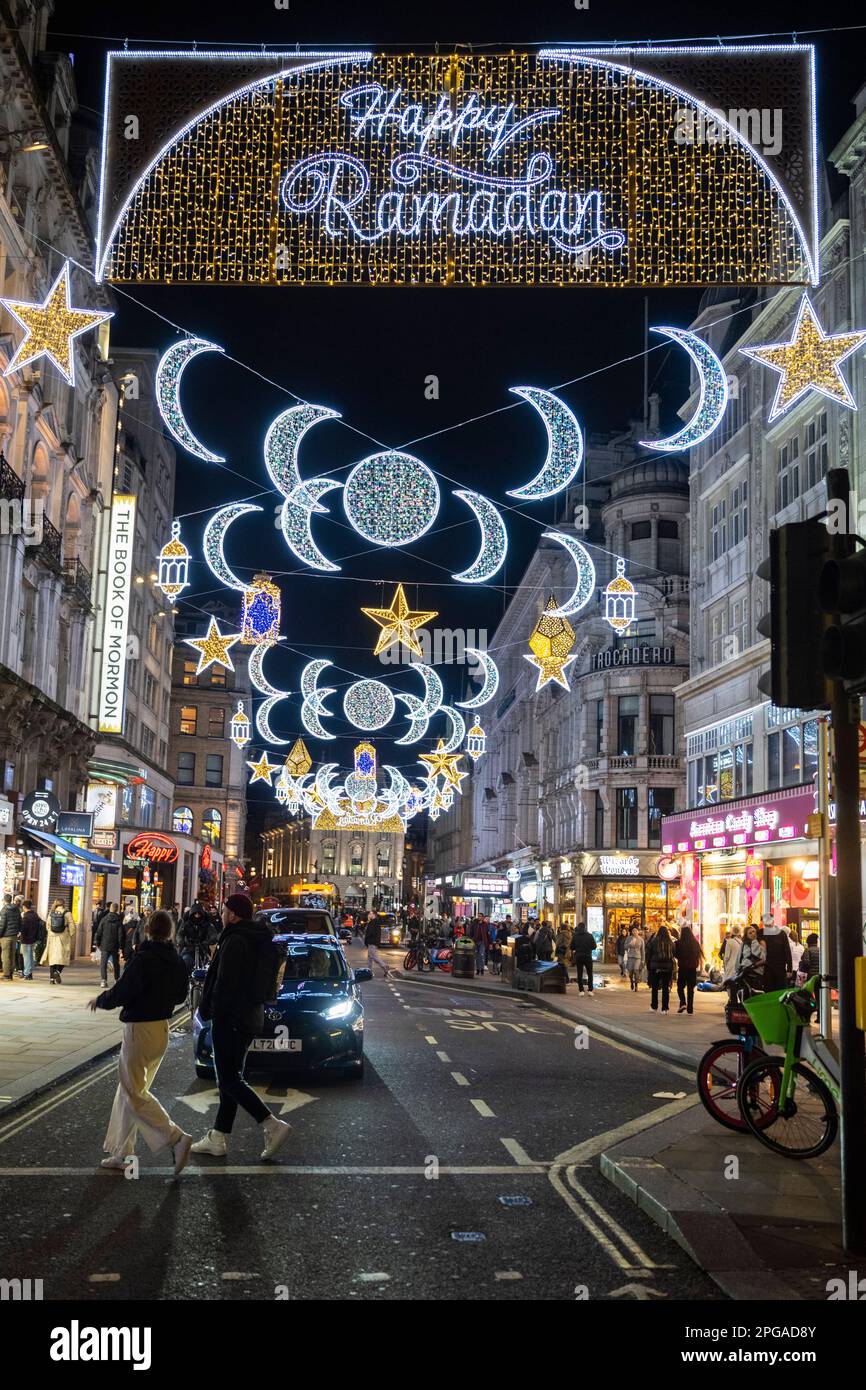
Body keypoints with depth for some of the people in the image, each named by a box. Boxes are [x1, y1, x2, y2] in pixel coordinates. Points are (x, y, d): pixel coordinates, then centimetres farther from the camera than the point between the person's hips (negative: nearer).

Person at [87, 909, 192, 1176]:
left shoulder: (143, 959, -19)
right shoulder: (176, 962, 5)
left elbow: (120, 993, -17)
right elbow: (180, 995, 15)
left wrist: (99, 1000, 3)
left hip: (140, 1029, -8)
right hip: (162, 1027, 8)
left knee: (134, 1093, -2)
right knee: (129, 1091, 16)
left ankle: (176, 1138, -11)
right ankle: (121, 1153, 19)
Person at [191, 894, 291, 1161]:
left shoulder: (235, 941, -17)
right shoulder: (261, 941, 13)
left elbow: (224, 982, -21)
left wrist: (206, 1009, -8)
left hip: (230, 1018, -10)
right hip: (252, 1017, 10)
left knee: (229, 1080, -6)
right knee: (230, 1079, 14)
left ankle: (272, 1125, -14)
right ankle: (218, 1138, 18)